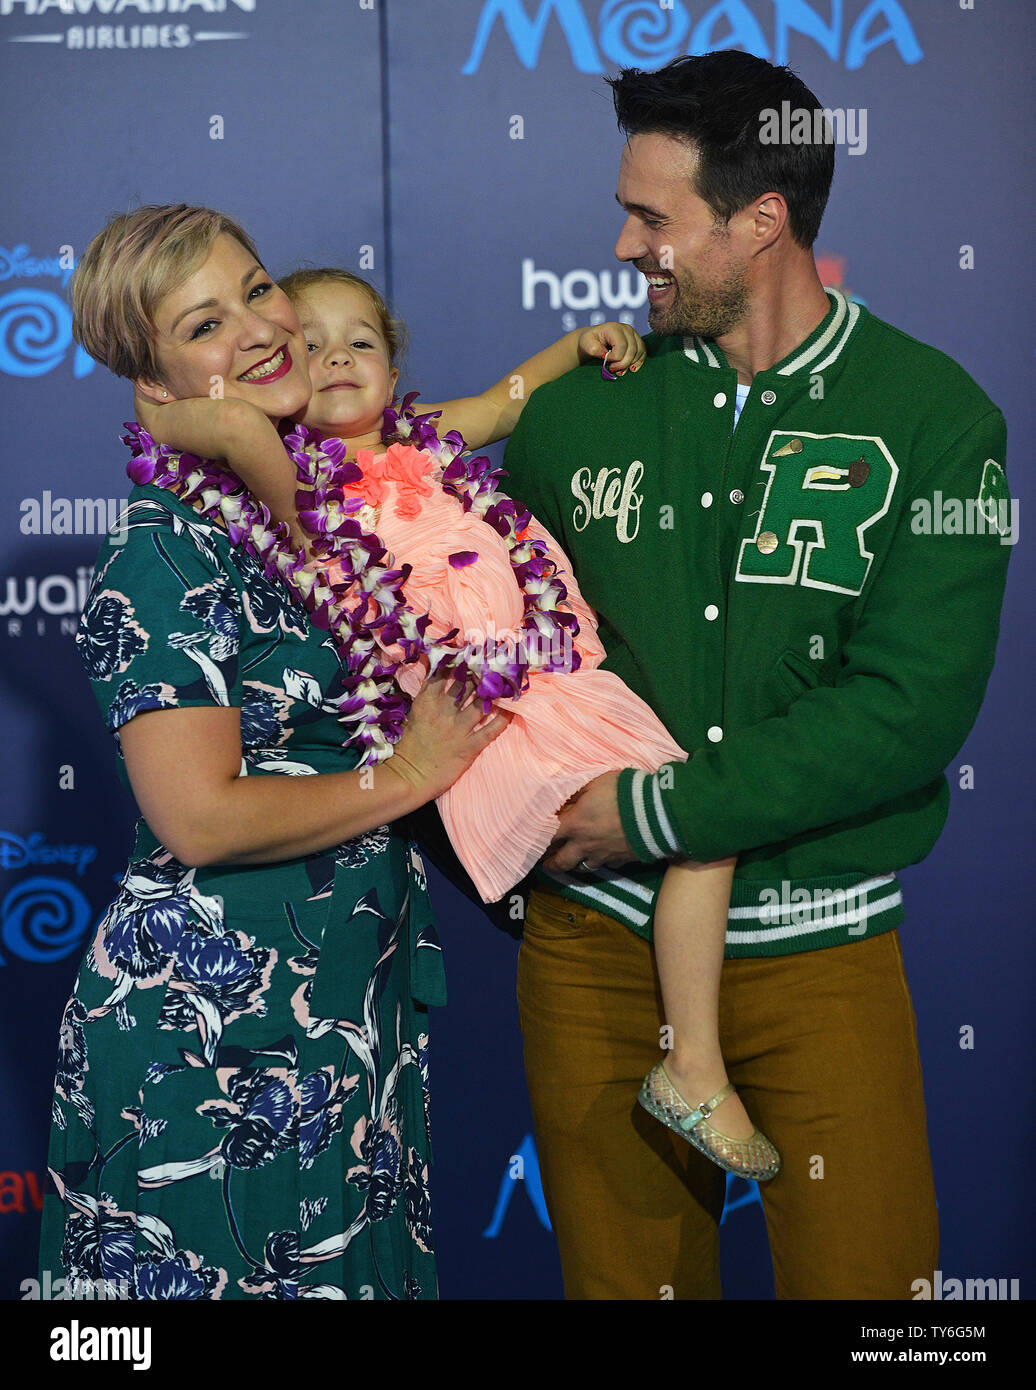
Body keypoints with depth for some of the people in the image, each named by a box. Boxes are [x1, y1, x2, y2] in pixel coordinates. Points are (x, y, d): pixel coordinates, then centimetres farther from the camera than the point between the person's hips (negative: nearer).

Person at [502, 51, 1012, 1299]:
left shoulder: (931, 417, -6)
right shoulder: (576, 406, 4)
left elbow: (910, 708, -15)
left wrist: (656, 810, -17)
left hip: (819, 949, -2)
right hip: (596, 946, 3)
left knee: (864, 1277, 5)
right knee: (622, 1275, 13)